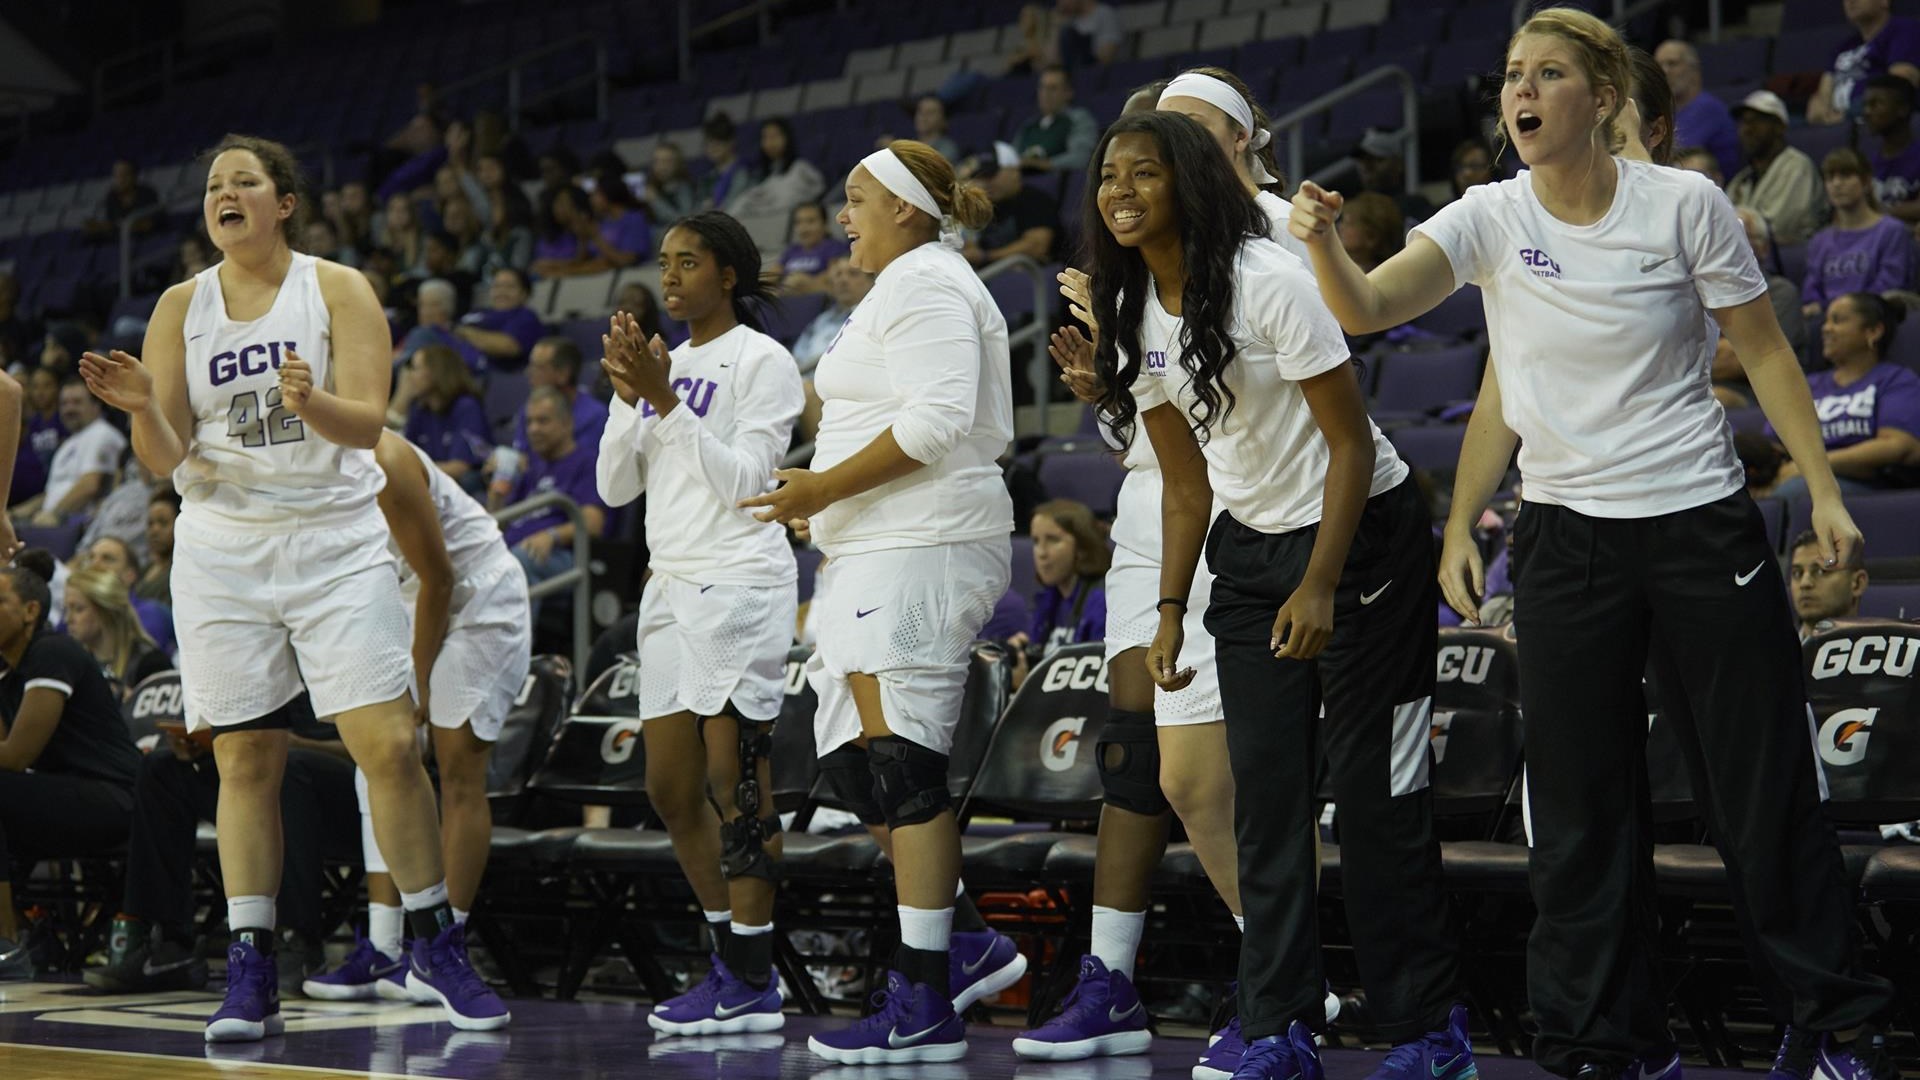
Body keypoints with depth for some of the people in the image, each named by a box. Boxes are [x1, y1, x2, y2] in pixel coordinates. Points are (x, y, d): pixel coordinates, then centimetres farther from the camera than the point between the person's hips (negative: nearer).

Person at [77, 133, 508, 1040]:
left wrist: (309, 402, -31)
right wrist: (142, 408, -19)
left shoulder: (337, 290, -1)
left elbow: (367, 423, -10)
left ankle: (435, 944, 4)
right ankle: (249, 973, 4)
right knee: (243, 760, 1)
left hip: (335, 539, -2)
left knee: (389, 745, -8)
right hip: (222, 547, 2)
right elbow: (167, 459, 2)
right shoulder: (180, 308, 5)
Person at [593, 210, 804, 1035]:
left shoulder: (761, 361, -5)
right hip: (672, 586, 8)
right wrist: (629, 397, -2)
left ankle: (753, 985, -6)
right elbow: (615, 487, 12)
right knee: (671, 789, 8)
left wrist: (666, 400, -17)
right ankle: (734, 960, 18)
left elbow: (744, 481, -14)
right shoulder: (665, 365, 17)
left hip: (739, 583, -8)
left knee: (734, 783, -9)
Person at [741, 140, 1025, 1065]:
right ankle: (964, 946, 14)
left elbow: (935, 422, -22)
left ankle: (925, 1006, -11)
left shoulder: (924, 285, -10)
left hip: (919, 552, -11)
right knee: (852, 763, 10)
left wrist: (825, 487, -17)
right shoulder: (907, 286, 24)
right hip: (881, 554, 11)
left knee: (901, 767, -11)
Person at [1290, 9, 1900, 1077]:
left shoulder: (1684, 206, -7)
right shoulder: (1490, 221, -2)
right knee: (1582, 806, 3)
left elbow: (1764, 349, 1)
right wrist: (1323, 240, -31)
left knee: (1769, 788, 2)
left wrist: (1824, 489, -3)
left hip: (1702, 520, -2)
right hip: (1566, 537, 2)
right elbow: (1367, 309, -13)